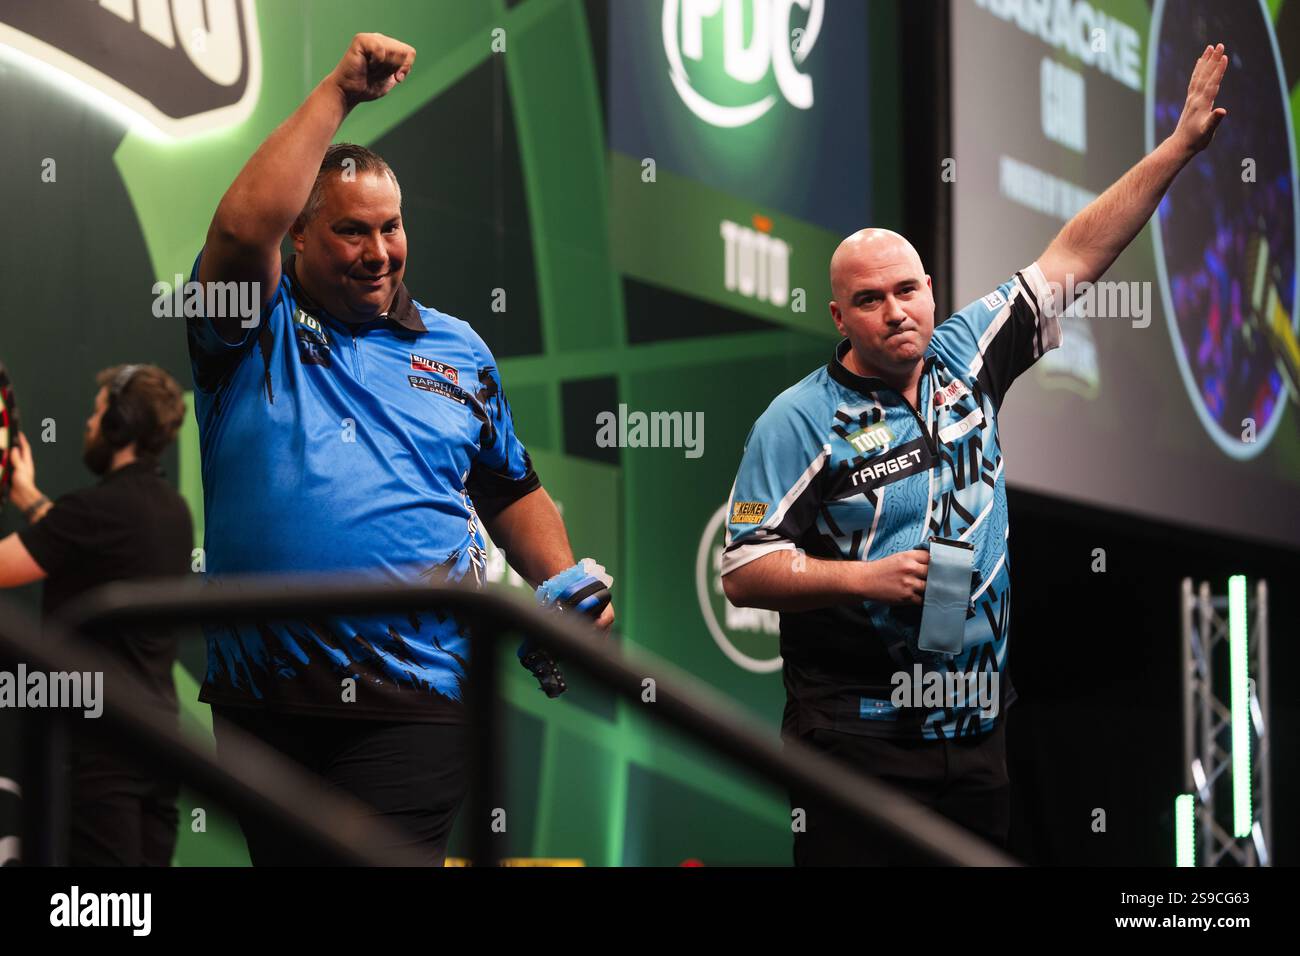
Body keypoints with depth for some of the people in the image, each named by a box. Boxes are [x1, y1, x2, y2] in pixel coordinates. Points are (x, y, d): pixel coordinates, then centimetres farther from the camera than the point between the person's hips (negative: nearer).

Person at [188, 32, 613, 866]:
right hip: (262, 698, 0)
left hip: (411, 702, 0)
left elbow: (514, 493, 20)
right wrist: (338, 93, -14)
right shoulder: (256, 329, 4)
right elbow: (242, 227, -17)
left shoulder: (458, 351, 13)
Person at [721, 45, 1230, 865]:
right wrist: (866, 578, -19)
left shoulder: (965, 359, 8)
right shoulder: (801, 420, -6)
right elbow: (743, 573, -9)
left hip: (978, 729, 5)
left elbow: (1073, 259, 12)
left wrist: (1181, 144, 11)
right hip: (858, 743, -5)